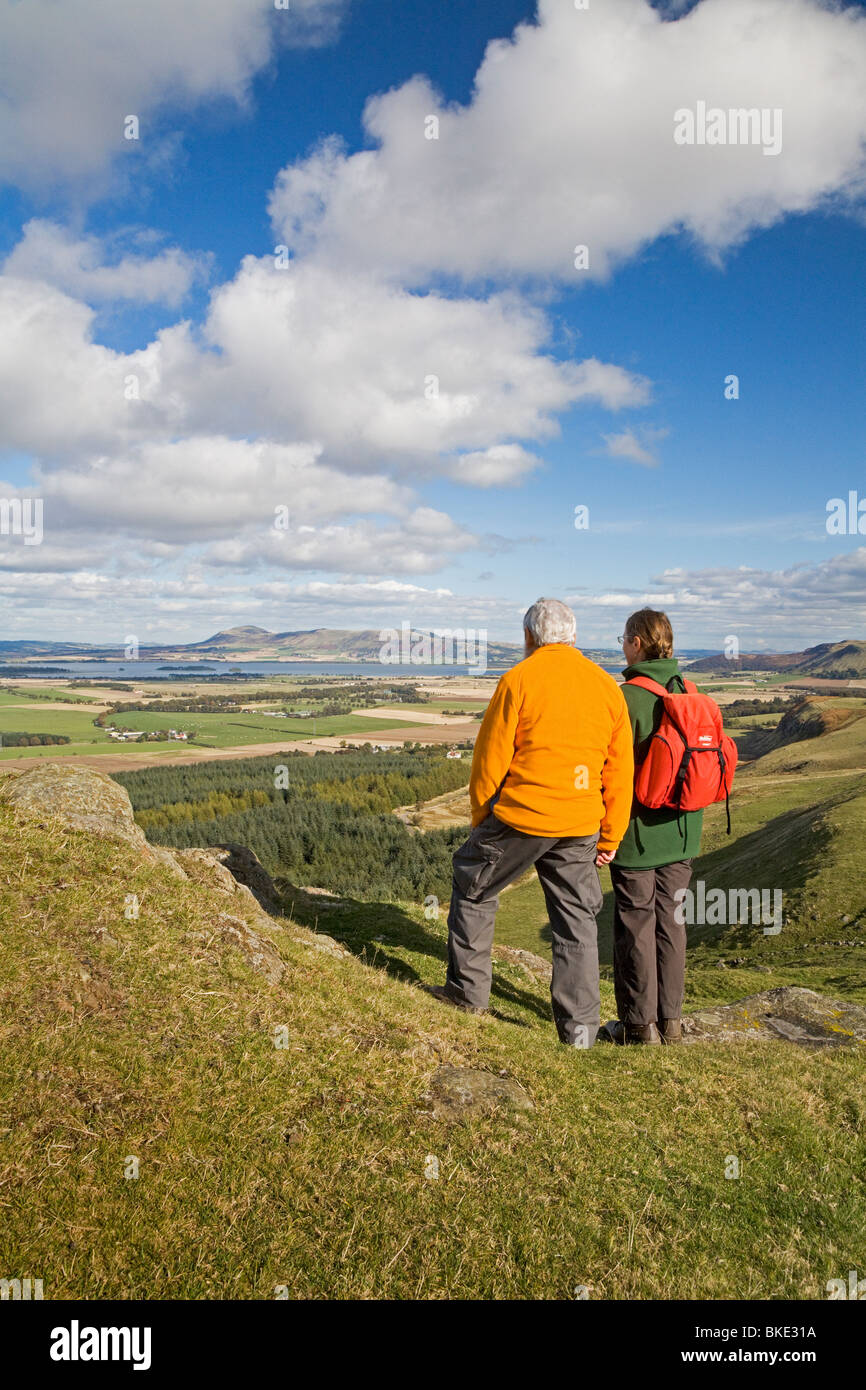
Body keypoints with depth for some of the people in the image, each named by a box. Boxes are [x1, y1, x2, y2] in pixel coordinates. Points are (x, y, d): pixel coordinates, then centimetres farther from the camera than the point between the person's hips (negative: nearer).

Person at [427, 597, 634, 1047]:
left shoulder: (517, 680, -8)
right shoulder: (607, 686, 6)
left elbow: (491, 757, -6)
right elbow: (620, 771, 8)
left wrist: (480, 817, 8)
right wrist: (611, 838, 14)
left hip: (520, 816, -4)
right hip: (580, 826, 4)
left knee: (473, 888, 18)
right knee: (577, 919, 13)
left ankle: (467, 990, 25)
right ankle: (579, 1025, 18)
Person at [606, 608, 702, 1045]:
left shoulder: (628, 697, -17)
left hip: (638, 829, -6)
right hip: (681, 829, 7)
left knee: (635, 924, 5)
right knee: (671, 920, 15)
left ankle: (640, 1022, 14)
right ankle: (670, 1019, 24)